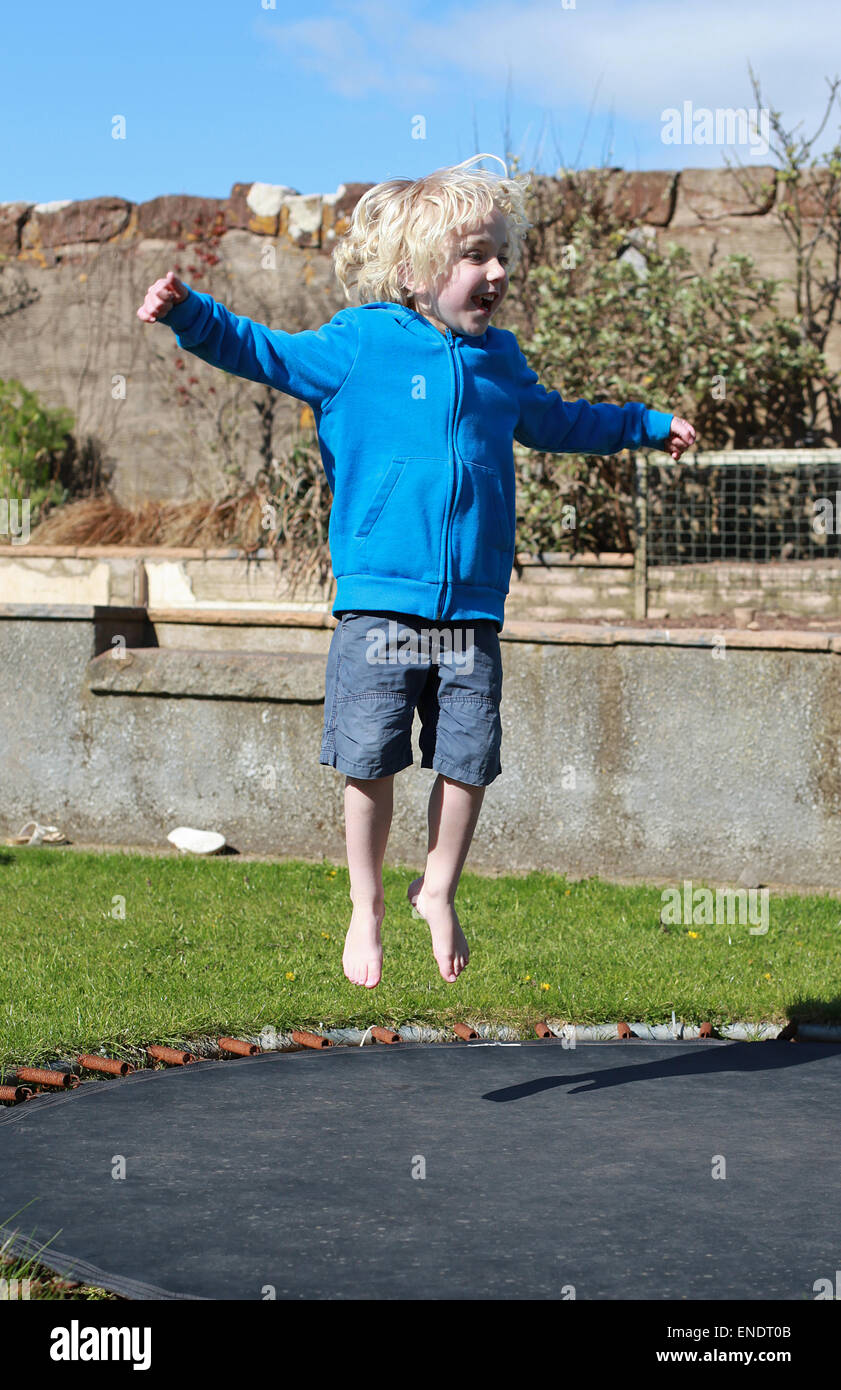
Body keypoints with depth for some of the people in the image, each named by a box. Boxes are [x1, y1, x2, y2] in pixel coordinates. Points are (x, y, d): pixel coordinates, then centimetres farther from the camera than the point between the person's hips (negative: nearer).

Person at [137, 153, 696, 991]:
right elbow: (265, 353, -3)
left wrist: (647, 425, 41)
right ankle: (366, 907, 19)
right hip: (379, 601, -4)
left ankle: (438, 890, 27)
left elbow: (554, 422, 32)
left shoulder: (499, 362, 14)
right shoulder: (360, 345, 0)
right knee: (370, 763, -1)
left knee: (469, 760, 3)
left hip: (471, 610, 4)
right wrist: (190, 314, -18)